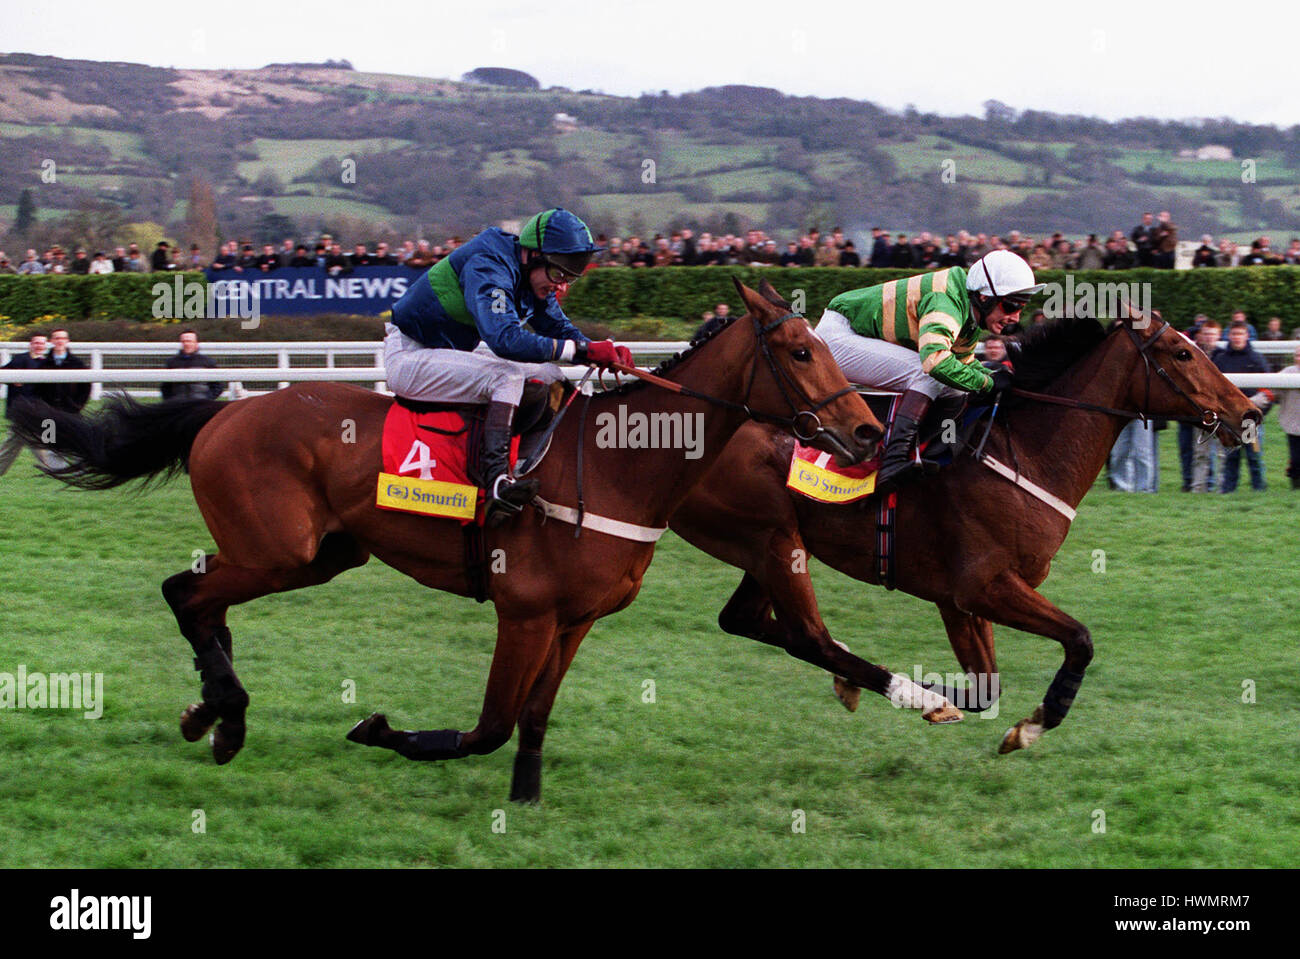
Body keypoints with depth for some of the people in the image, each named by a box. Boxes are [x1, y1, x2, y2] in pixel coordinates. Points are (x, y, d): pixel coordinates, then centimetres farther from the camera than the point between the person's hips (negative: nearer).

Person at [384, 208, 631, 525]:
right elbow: (505, 338, -40)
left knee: (550, 376, 4)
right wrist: (584, 349, -37)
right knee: (508, 376, -30)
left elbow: (559, 329, 9)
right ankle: (496, 481, -40)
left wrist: (607, 353, -12)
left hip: (449, 355, 10)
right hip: (407, 357, -10)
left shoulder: (533, 278, 2)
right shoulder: (486, 267, -27)